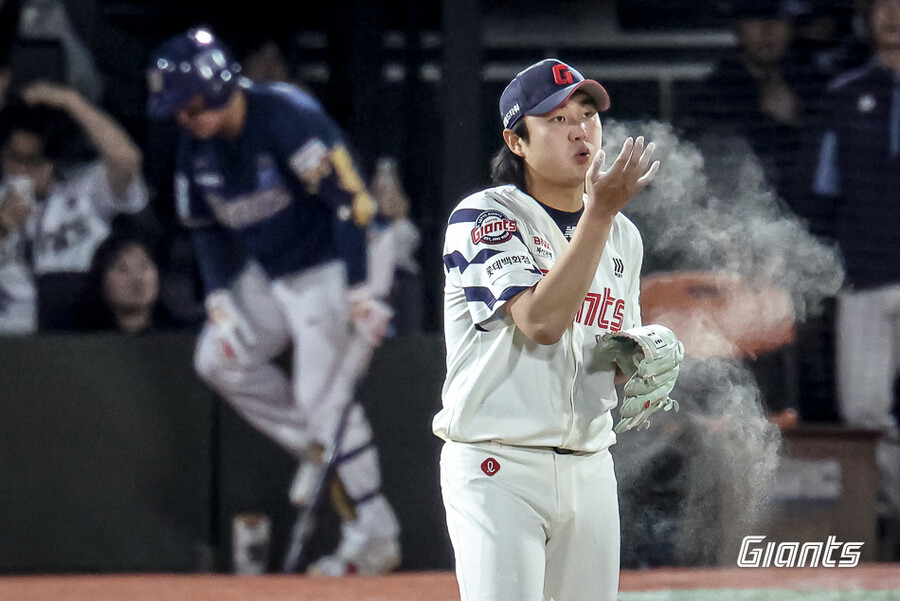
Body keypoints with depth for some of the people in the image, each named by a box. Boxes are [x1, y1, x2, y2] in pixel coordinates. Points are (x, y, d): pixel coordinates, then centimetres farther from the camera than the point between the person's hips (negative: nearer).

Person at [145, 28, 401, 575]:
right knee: (219, 360, 5)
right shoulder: (197, 143, -2)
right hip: (265, 274, 9)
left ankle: (376, 538, -5)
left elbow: (350, 199, -27)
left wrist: (359, 292, -28)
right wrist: (221, 301, 1)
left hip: (326, 269, -9)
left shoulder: (287, 119, -26)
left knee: (323, 395, -12)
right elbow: (207, 226, 12)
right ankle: (316, 449, 16)